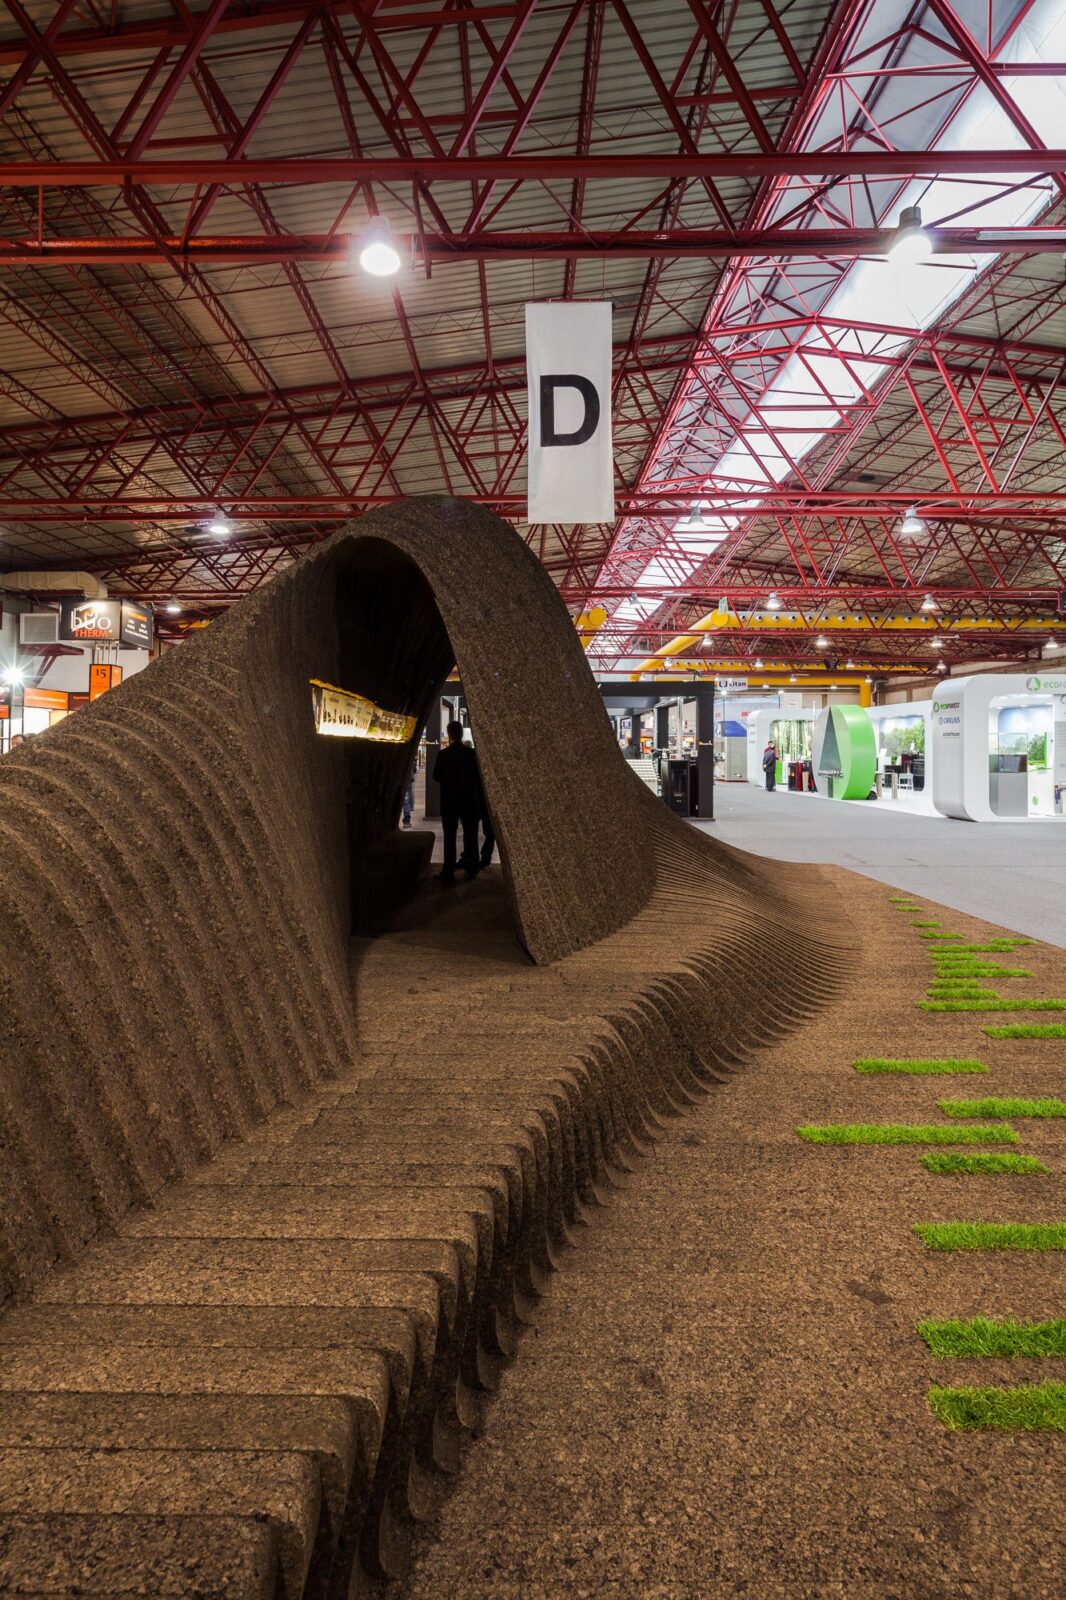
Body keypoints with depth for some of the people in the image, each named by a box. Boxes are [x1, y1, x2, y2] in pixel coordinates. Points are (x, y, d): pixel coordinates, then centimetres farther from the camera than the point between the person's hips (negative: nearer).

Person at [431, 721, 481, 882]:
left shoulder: (443, 754, -9)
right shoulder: (472, 753, -5)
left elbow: (436, 777, -1)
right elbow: (479, 778, 0)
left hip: (449, 802, -1)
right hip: (470, 801, 1)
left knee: (449, 838, 4)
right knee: (470, 837, 11)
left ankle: (448, 873, 2)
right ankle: (472, 869, 16)